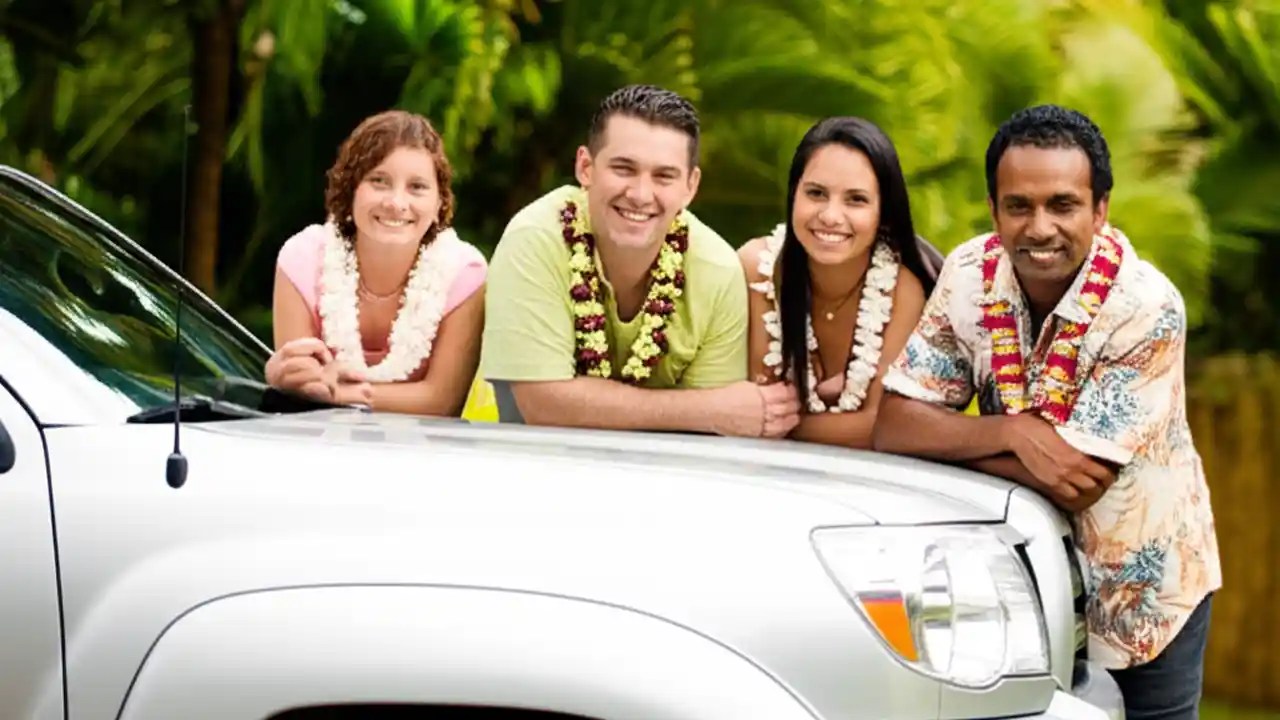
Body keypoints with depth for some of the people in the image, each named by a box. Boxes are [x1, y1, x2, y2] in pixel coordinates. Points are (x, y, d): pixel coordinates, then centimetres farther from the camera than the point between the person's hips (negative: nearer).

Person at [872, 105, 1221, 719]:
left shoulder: (1147, 310, -24)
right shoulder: (969, 276, -11)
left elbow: (1080, 483, -27)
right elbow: (891, 424, -14)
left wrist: (942, 437, -19)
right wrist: (1012, 432, -29)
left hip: (1141, 590, -3)